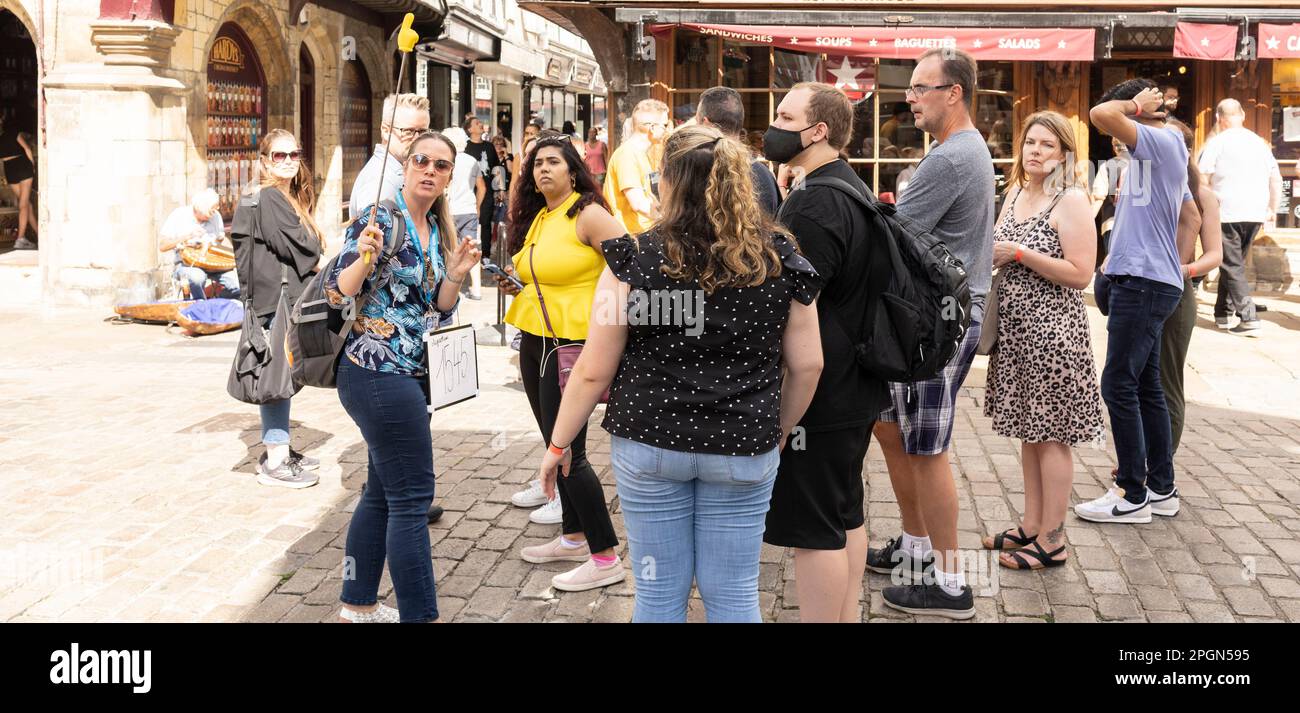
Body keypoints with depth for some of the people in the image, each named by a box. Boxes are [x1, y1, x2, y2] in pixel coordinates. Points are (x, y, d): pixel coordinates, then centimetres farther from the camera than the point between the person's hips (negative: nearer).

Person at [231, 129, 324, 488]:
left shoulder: (290, 197, 20)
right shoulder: (268, 198, -11)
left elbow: (306, 243, 18)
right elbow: (293, 244, -17)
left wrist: (313, 259, -2)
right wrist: (317, 258, 0)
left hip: (290, 294, 10)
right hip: (277, 298, -10)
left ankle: (279, 450, 23)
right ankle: (275, 462, -3)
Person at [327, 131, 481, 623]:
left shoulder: (439, 232, 12)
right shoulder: (379, 219, -11)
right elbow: (337, 294, -15)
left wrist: (456, 273, -3)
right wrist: (365, 257, -32)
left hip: (411, 374, 9)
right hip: (378, 375, -9)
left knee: (382, 493, 16)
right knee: (412, 498, -7)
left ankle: (357, 605, 28)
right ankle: (420, 614, 0)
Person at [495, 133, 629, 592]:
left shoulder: (588, 215, -12)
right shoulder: (536, 219, 13)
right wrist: (514, 284, 8)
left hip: (572, 342, -8)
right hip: (534, 341, 9)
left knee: (568, 452, -7)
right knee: (556, 446, 15)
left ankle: (605, 558, 1)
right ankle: (573, 538, 28)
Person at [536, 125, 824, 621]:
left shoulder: (637, 260, -9)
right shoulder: (780, 259, -3)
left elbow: (593, 371, -6)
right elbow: (807, 364, 1)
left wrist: (558, 444, 6)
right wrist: (779, 430, 17)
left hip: (649, 442, -1)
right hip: (743, 449, 2)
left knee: (659, 592, 13)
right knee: (734, 594, 13)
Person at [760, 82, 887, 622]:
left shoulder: (816, 203, -20)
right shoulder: (854, 189, 13)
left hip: (815, 396, -11)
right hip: (854, 388, 11)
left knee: (814, 530, -3)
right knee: (845, 515, 19)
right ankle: (847, 614, 30)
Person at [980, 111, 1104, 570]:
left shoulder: (1071, 200, -12)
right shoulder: (1015, 192, 12)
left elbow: (1081, 274, -19)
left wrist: (1018, 253, -19)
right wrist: (991, 254, 1)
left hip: (1052, 329, -8)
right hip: (1015, 326, 8)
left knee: (1051, 434, -1)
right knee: (1028, 429, 14)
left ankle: (1052, 541, 7)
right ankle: (1032, 525, 25)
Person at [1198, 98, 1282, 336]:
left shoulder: (1217, 142, -4)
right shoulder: (1259, 142, 12)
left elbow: (1202, 180, -8)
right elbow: (1276, 179, 13)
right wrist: (1273, 209, 18)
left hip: (1227, 213, -5)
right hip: (1255, 214, 5)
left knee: (1232, 267, -2)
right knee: (1234, 263, 18)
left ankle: (1249, 318, -12)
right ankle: (1223, 312, 24)